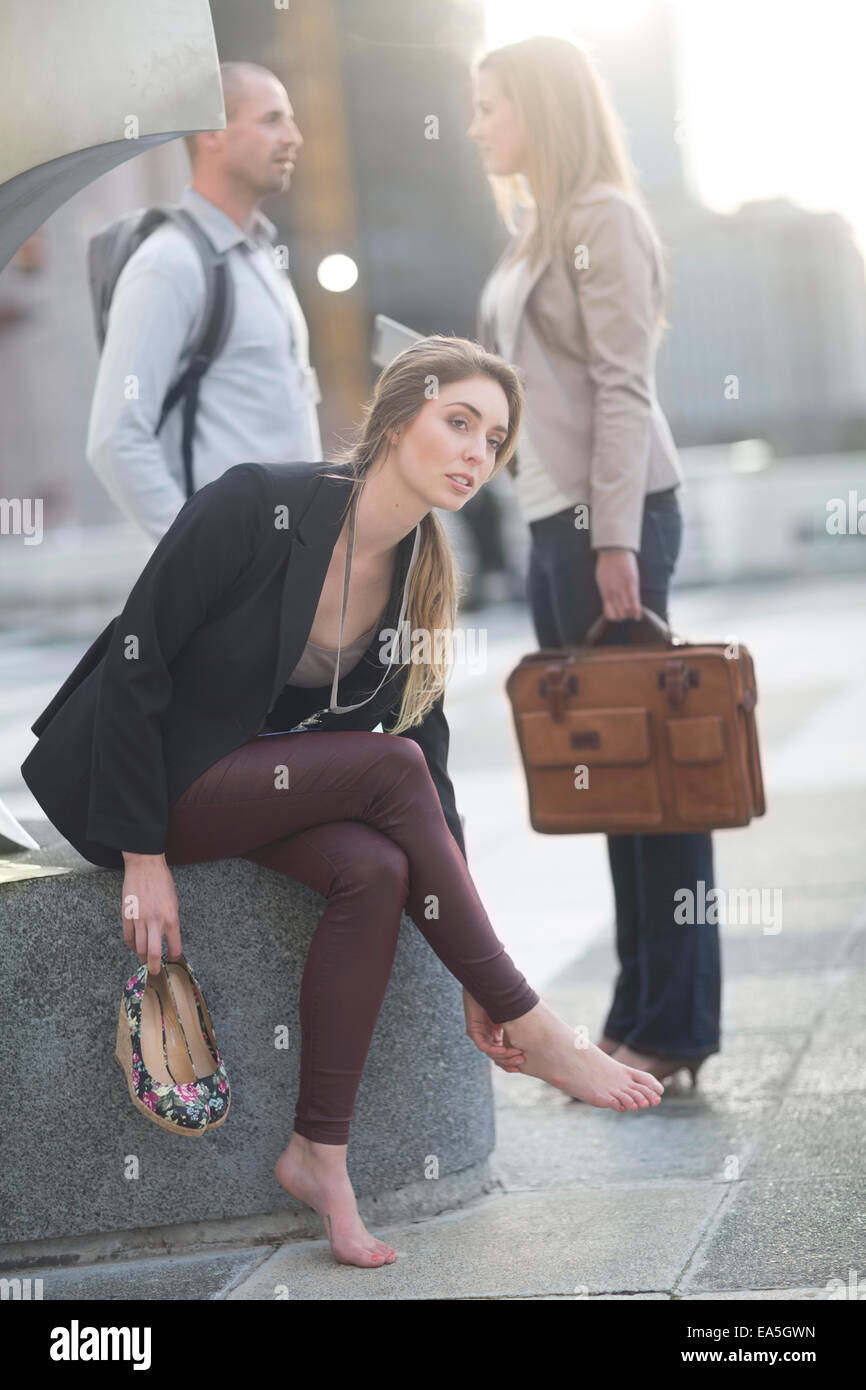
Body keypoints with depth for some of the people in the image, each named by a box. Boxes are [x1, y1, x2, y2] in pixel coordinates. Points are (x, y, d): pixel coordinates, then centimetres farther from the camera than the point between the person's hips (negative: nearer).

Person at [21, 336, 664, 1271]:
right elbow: (135, 666, -19)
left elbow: (428, 754, 2)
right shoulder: (258, 507, -21)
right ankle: (531, 1034, -14)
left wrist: (473, 970, 0)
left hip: (253, 780, 6)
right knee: (388, 767, -24)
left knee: (376, 870, -25)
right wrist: (143, 859, -21)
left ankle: (319, 1153, -17)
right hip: (133, 779, -6)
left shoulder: (418, 583, -1)